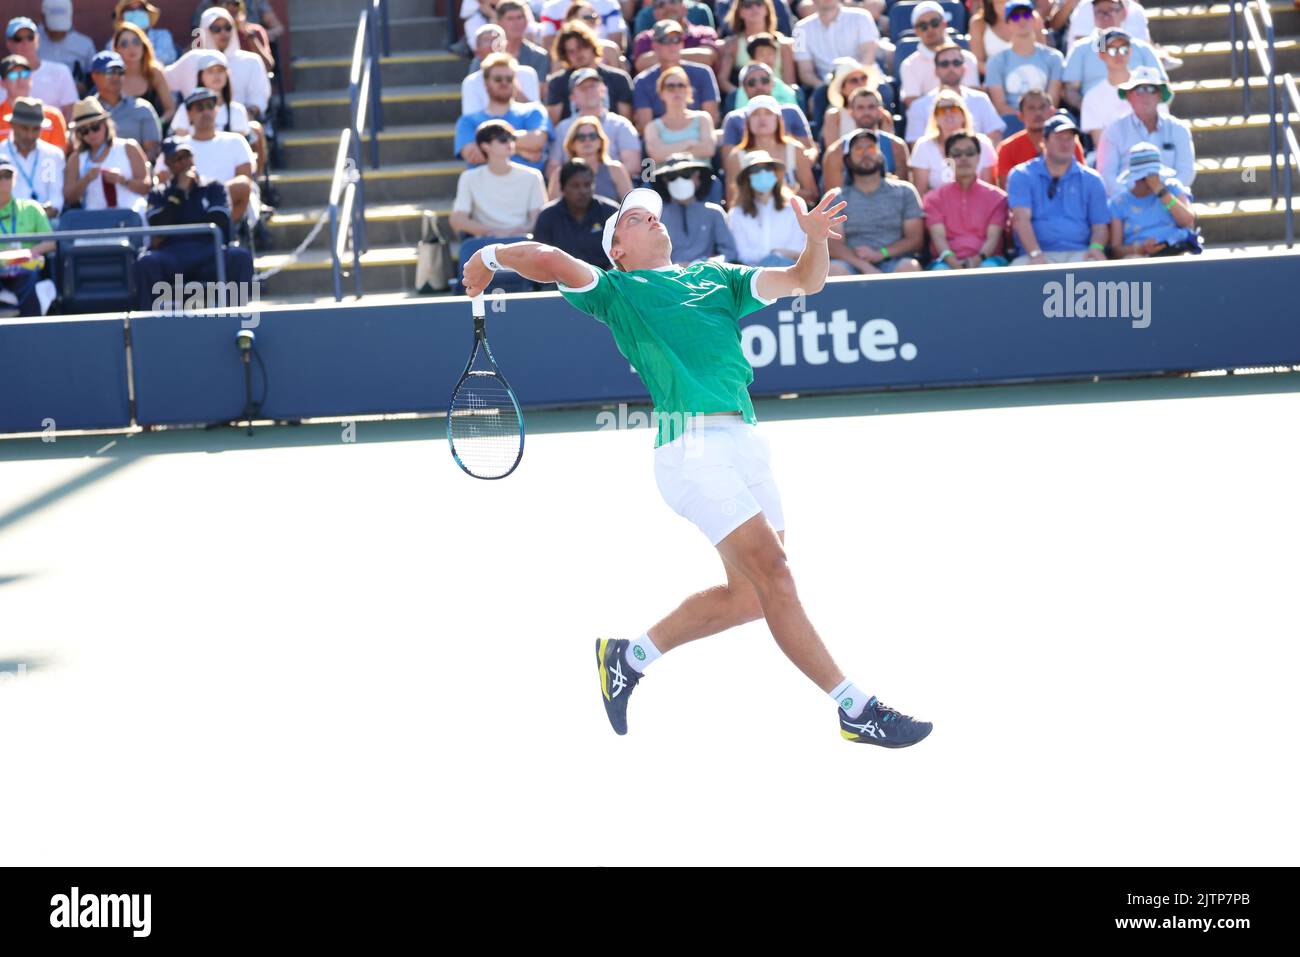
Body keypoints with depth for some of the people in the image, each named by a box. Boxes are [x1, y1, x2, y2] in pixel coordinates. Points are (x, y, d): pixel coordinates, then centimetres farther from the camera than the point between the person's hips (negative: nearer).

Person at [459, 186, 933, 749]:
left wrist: (815, 237, -4)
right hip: (692, 445, -7)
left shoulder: (716, 277, 24)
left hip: (744, 442, 7)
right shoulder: (616, 291, 10)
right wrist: (490, 257, 10)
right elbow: (551, 262, -5)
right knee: (773, 574, -12)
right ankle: (856, 710, -9)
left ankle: (632, 655, 25)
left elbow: (805, 282, 16)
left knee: (748, 595, 8)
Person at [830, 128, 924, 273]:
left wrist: (880, 254, -11)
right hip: (854, 266, 0)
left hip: (893, 263, 1)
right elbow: (834, 245, -1)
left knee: (910, 267, -34)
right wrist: (867, 268, -19)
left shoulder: (904, 192, 16)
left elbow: (915, 239, 8)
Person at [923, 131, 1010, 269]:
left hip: (985, 260, 0)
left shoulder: (996, 196, 15)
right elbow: (938, 236, 1)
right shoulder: (935, 197, 16)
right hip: (949, 262, 0)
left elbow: (993, 237, 2)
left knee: (990, 268, -36)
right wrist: (951, 260, -21)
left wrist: (978, 259, -20)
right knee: (940, 270, -36)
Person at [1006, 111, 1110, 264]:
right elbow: (1021, 218, -5)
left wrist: (1096, 247, -11)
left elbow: (1100, 224, 12)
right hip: (1038, 256, -2)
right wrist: (1036, 254, -21)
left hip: (1079, 254, 2)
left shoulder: (1091, 180, 16)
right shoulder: (1022, 176, 8)